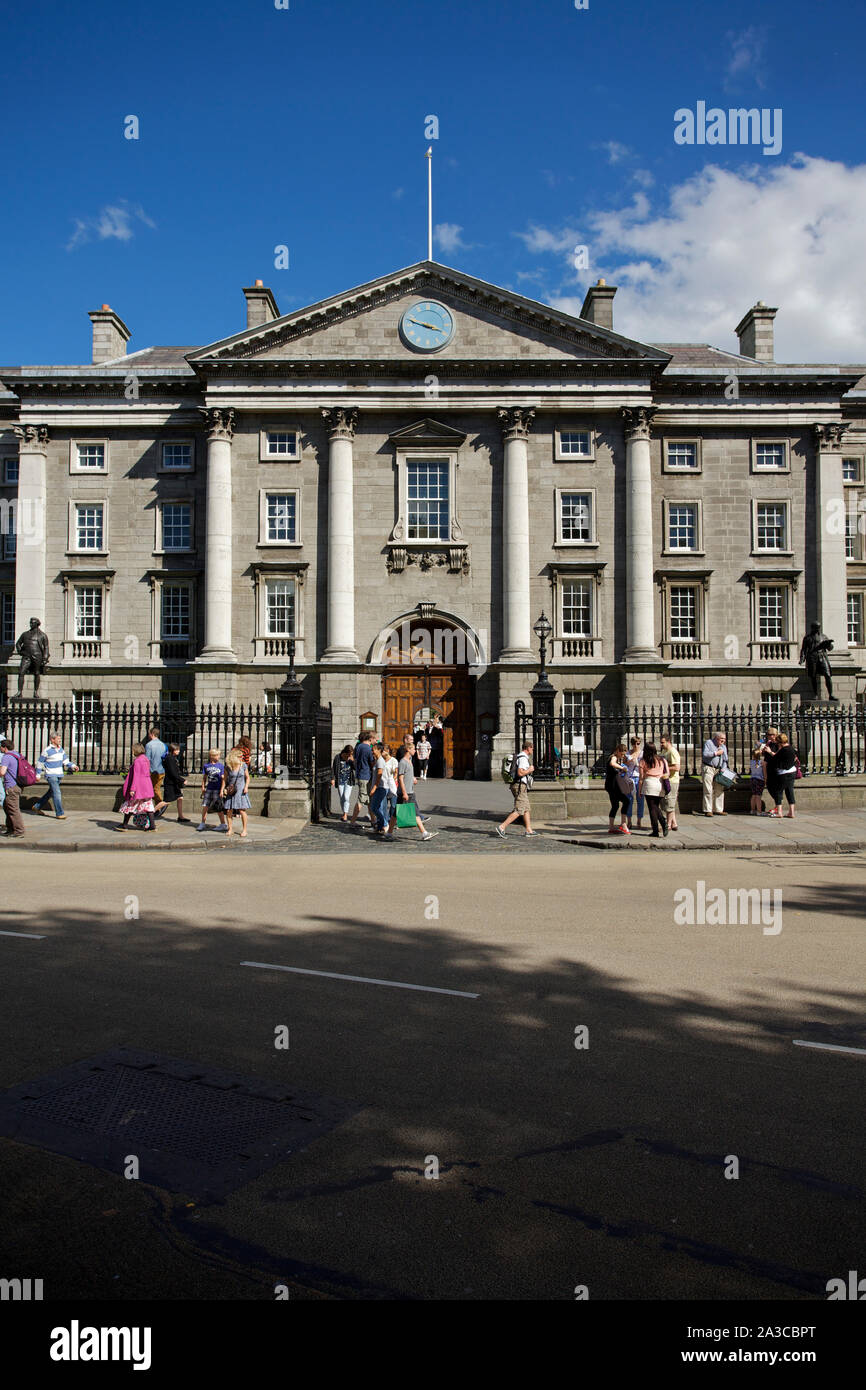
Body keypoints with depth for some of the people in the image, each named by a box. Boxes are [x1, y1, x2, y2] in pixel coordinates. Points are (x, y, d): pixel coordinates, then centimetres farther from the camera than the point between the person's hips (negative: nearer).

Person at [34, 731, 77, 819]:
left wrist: (72, 766, -4)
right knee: (57, 793, -13)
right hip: (51, 775, -7)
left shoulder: (61, 749, 9)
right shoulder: (46, 751, -10)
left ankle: (37, 807, 34)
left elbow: (65, 761, 13)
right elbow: (40, 763, -2)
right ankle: (60, 813, -12)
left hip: (59, 775, 7)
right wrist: (38, 774, 0)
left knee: (51, 792, 17)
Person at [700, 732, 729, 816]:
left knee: (719, 789, 4)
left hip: (718, 770, 6)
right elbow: (705, 754, -16)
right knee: (708, 790, -8)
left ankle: (718, 809, 12)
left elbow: (725, 760, 12)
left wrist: (723, 769, -4)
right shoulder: (708, 743, -3)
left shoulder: (723, 747, 14)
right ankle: (708, 810, -7)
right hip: (708, 768, -6)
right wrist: (716, 753, -14)